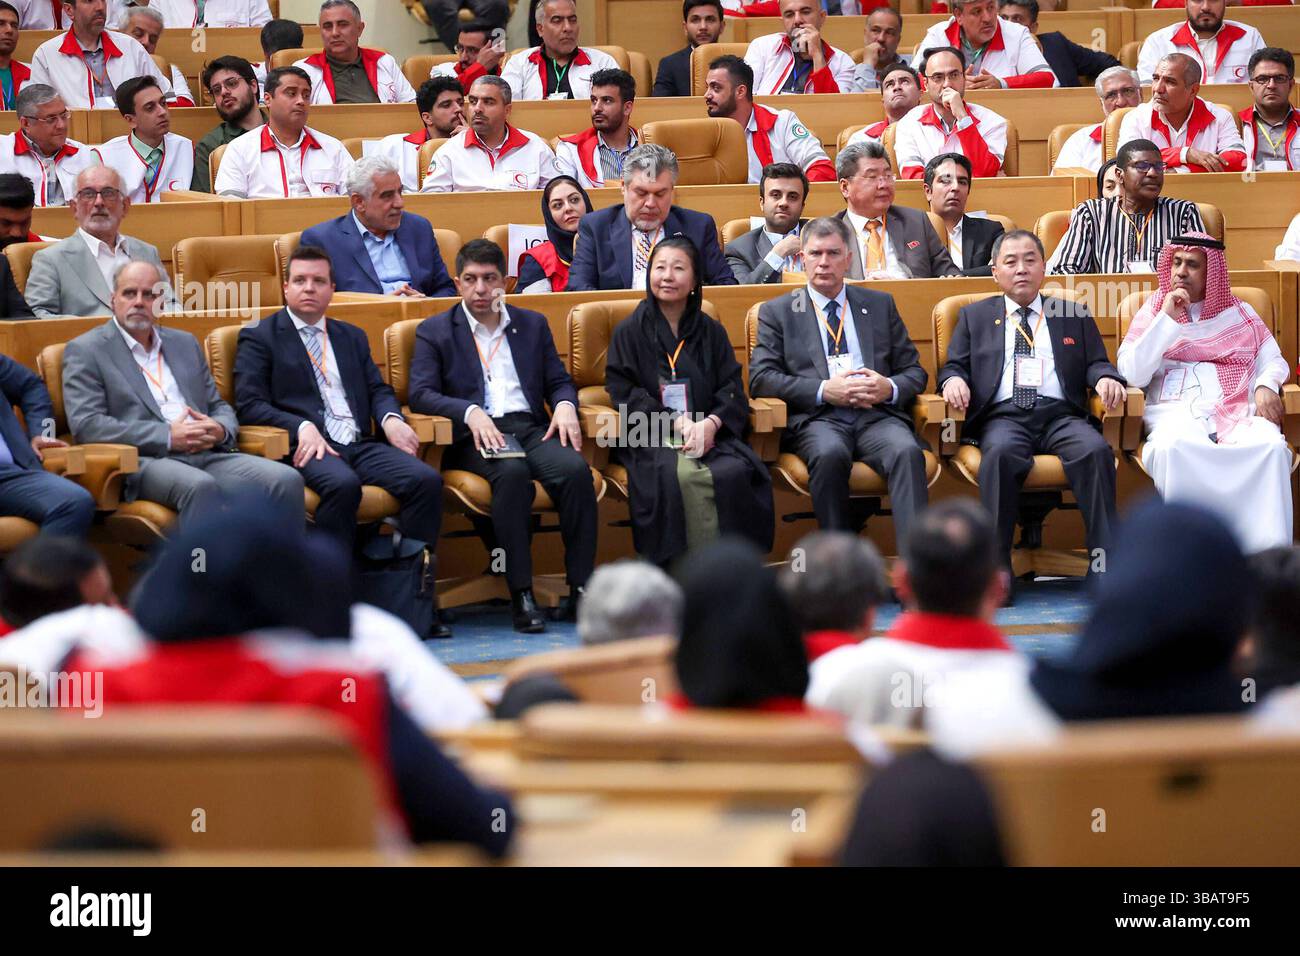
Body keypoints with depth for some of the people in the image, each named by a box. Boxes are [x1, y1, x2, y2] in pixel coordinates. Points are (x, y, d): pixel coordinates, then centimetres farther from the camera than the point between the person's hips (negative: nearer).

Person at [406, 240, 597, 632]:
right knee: (513, 472, -37)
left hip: (532, 429, 3)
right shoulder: (434, 331, 10)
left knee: (575, 468, -29)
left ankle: (580, 591, -28)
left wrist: (565, 405, -4)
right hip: (475, 437, -3)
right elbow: (420, 393, -2)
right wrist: (470, 412, -19)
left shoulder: (533, 324, 22)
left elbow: (559, 381, 20)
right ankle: (521, 595, -35)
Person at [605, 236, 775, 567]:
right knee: (680, 477, -35)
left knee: (734, 473, -30)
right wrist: (677, 422, -14)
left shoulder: (711, 332, 16)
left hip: (708, 431, 2)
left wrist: (711, 423, -15)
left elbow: (732, 391, 8)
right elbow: (623, 391, -1)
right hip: (652, 438, -2)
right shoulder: (629, 332, 9)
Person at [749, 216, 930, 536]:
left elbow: (914, 371, 20)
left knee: (907, 451, -32)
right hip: (817, 418, -2)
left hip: (877, 415, 2)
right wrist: (823, 390, -11)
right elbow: (761, 378, 3)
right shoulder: (777, 312, 16)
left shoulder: (880, 305, 22)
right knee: (830, 453, -37)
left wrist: (890, 388, -5)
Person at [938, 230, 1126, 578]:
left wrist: (1106, 378, -6)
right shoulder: (974, 317, 23)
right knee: (1001, 452, -37)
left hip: (1060, 415, 1)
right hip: (1003, 417, -1)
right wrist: (953, 379, -7)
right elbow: (954, 366, 18)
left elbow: (1096, 364, 18)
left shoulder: (1075, 315, 24)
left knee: (1096, 449, -32)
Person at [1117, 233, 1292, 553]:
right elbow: (1132, 374, 5)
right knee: (1173, 448, -39)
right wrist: (1168, 320, -1)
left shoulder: (1238, 312, 22)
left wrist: (1266, 385, -6)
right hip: (1176, 411, -1)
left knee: (1272, 446, -33)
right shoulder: (1154, 311, 18)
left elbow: (1273, 360, 18)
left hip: (1238, 411, 1)